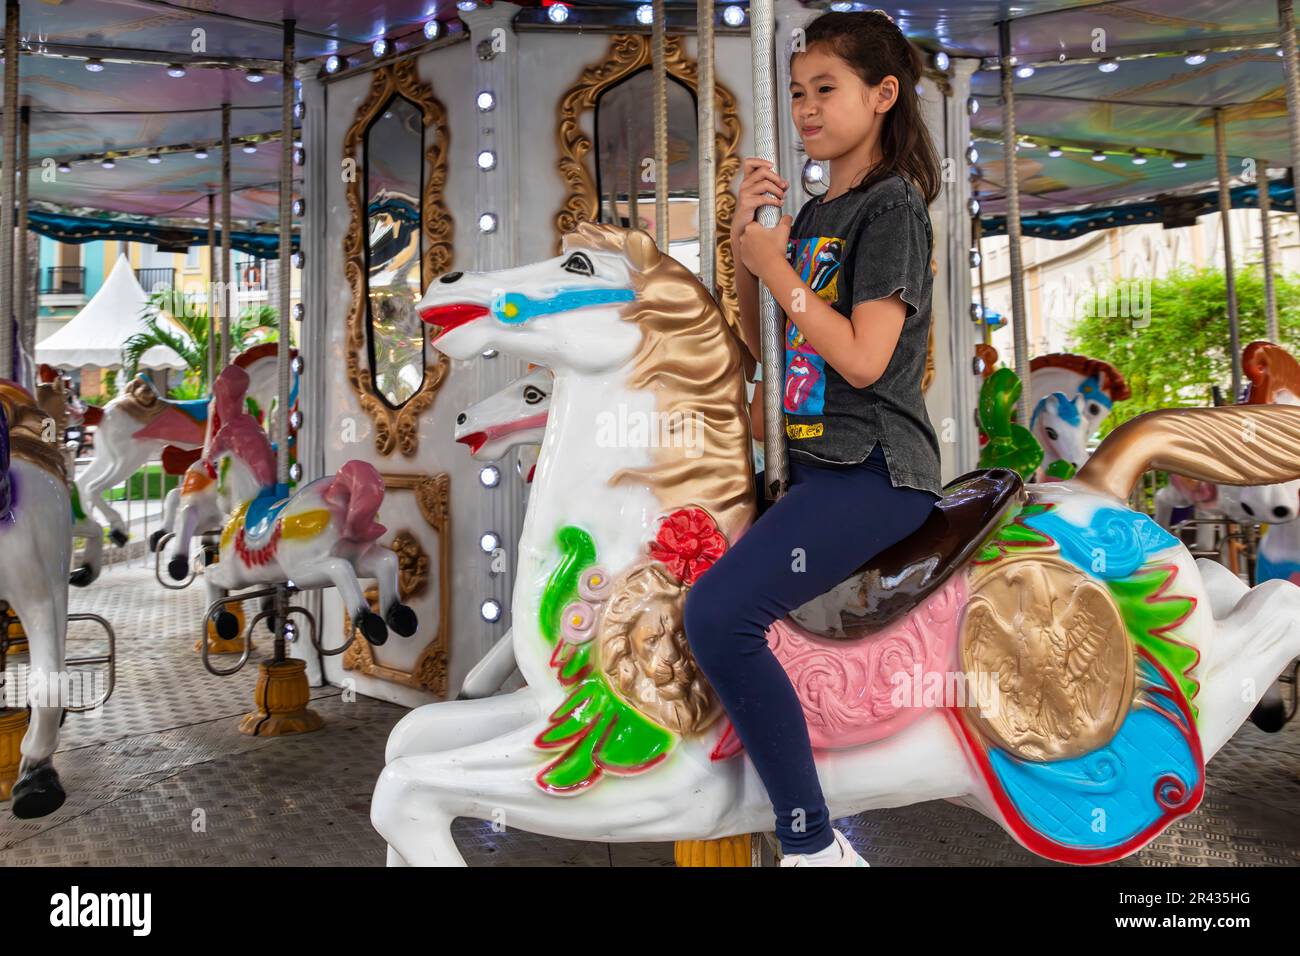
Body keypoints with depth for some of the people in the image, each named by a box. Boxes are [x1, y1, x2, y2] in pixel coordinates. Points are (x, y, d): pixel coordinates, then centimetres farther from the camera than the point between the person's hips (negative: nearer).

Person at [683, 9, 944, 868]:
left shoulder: (892, 207, -6)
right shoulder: (812, 214, 18)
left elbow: (863, 359, -17)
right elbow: (761, 343, 14)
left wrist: (778, 269, -10)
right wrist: (747, 238, 3)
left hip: (875, 470, -9)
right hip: (812, 462, 9)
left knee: (719, 611, -25)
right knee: (686, 574, 14)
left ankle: (815, 845, -12)